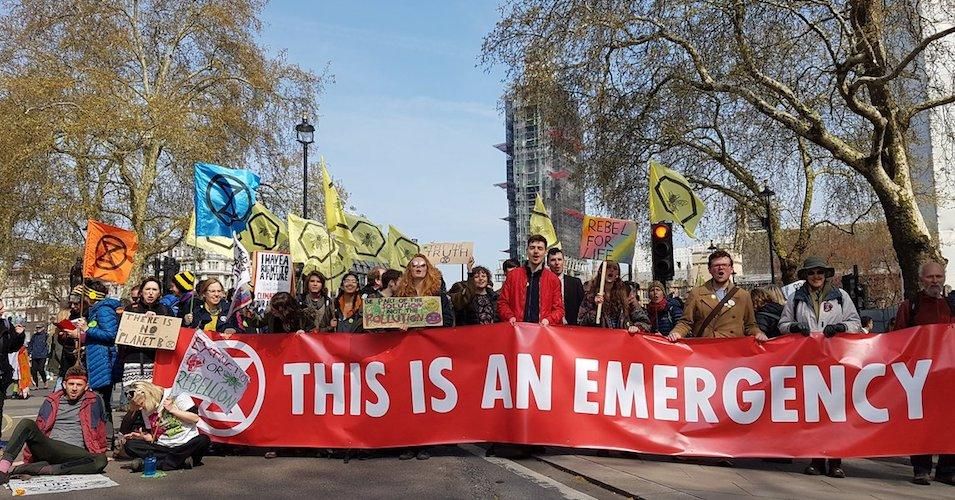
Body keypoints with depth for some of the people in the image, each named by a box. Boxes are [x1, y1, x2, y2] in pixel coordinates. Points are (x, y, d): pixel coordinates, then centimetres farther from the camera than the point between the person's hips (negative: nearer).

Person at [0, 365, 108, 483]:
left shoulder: (94, 401, 9)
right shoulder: (52, 401, 16)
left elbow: (100, 431, 10)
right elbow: (38, 428, 17)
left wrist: (99, 453, 5)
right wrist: (27, 459, 12)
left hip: (74, 454, -2)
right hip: (48, 448, 2)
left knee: (101, 461, -36)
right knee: (27, 423, -22)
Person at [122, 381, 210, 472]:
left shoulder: (176, 396, -5)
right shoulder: (145, 411, 11)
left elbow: (195, 418, -9)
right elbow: (153, 437, 15)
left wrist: (172, 409, -12)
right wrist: (143, 437, -4)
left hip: (186, 444, -4)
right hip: (162, 447, 4)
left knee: (203, 440, -35)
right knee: (129, 445, -16)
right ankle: (181, 462, -26)